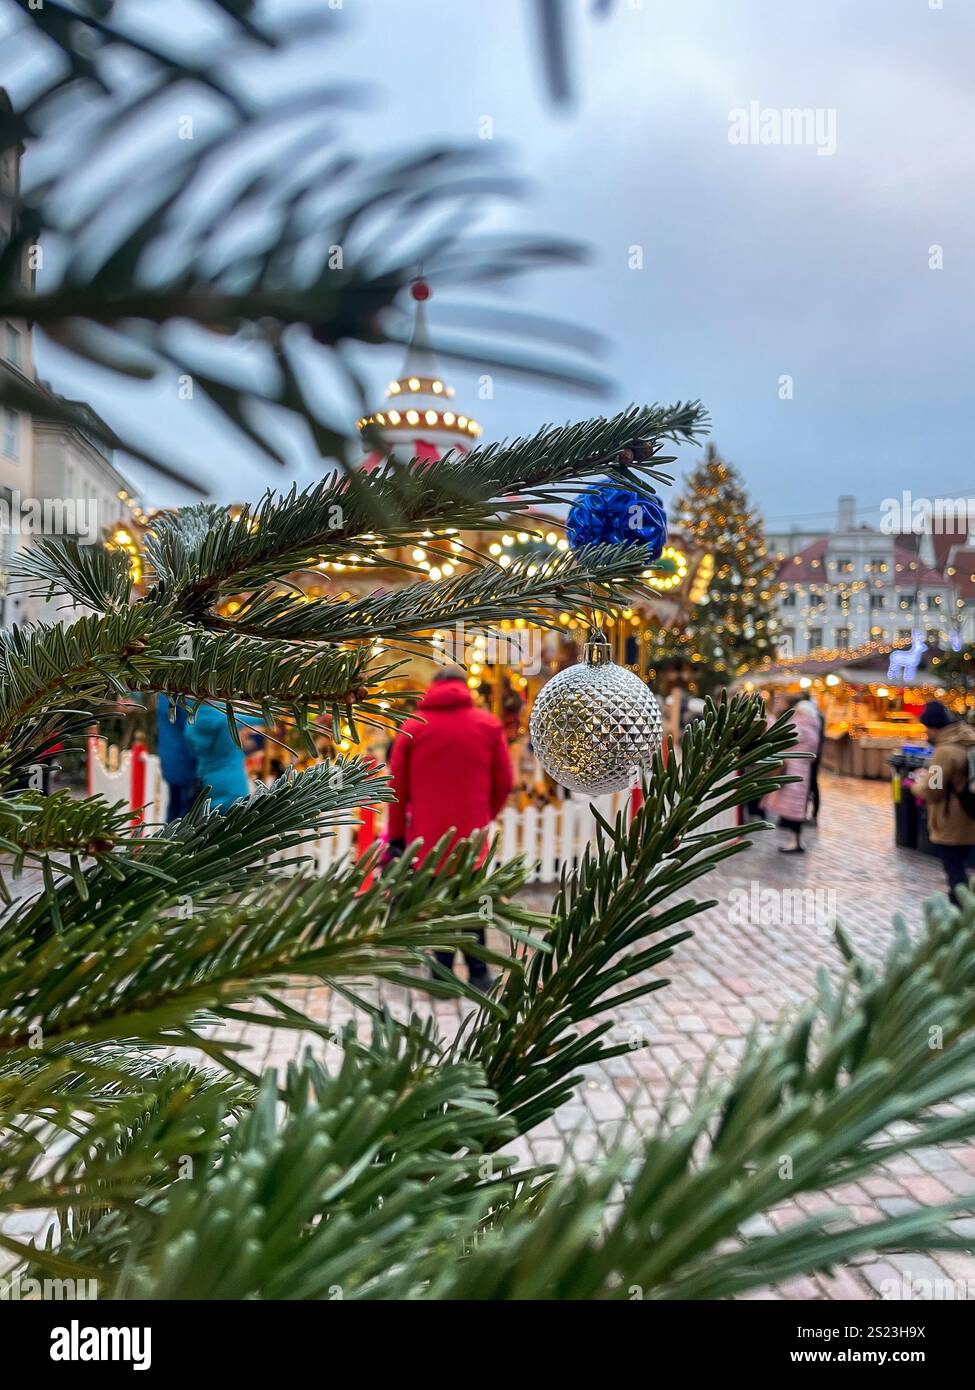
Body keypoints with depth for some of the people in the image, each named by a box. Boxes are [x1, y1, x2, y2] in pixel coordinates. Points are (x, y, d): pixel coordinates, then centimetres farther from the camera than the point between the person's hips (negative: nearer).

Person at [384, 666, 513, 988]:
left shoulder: (413, 727, 2)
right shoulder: (488, 725, 2)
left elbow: (397, 787, 2)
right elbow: (503, 782, 2)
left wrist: (396, 834, 9)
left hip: (427, 833, -1)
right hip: (471, 832, 1)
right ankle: (478, 971, 16)